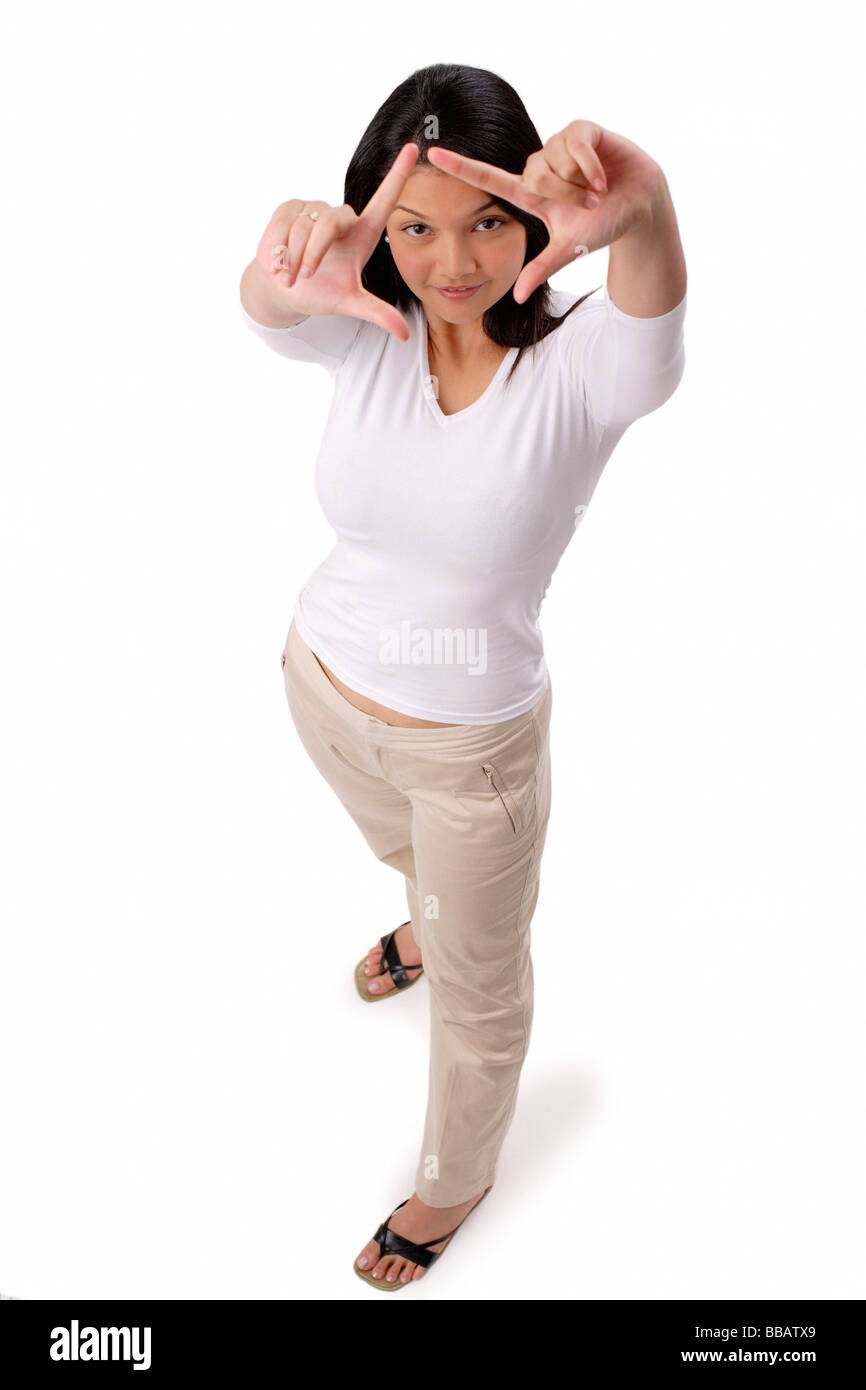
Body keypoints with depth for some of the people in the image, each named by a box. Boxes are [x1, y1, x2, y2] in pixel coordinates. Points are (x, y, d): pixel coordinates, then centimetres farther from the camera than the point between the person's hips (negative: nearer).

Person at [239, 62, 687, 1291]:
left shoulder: (582, 363, -24)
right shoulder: (366, 325, -15)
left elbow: (652, 313, -47)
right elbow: (263, 308, -37)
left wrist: (645, 209, -71)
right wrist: (286, 269, -62)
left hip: (473, 741, -3)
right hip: (323, 683, 4)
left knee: (475, 991, 18)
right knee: (403, 845, 37)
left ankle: (455, 1181, 50)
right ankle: (434, 915, 76)